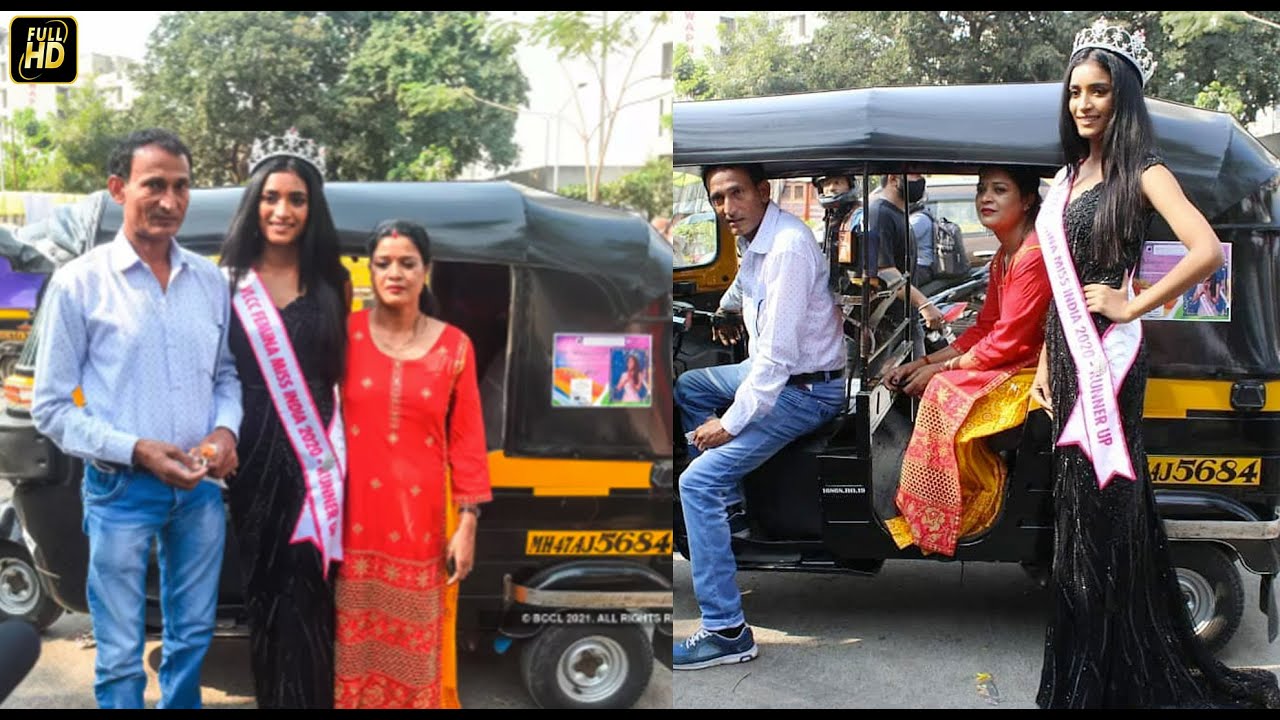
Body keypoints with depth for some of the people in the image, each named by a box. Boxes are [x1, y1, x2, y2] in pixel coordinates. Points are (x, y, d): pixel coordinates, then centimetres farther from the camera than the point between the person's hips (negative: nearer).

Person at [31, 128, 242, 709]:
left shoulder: (209, 281, 5)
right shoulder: (79, 283, -8)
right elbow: (50, 406, -7)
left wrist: (226, 430, -7)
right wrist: (136, 450, -18)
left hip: (199, 489, 4)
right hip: (121, 491, -4)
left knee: (191, 640, 17)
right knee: (121, 656, 5)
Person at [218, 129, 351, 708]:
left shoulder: (332, 282, 6)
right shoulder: (228, 279, 4)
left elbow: (347, 371, 8)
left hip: (316, 452, 0)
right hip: (254, 453, 0)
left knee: (308, 592, -1)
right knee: (263, 586, 7)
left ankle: (312, 697, 10)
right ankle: (270, 694, 20)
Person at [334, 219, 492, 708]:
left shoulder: (454, 346, 0)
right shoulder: (346, 335, 0)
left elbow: (467, 439, 0)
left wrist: (467, 523, -3)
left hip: (423, 514, 0)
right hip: (357, 513, 0)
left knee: (417, 647, 9)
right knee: (356, 642, 8)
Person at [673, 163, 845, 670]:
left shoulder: (787, 248, -25)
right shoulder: (755, 238, 5)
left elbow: (777, 355, -27)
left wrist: (732, 422, -22)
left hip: (807, 389, -10)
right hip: (774, 370, 10)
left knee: (698, 482, -19)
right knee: (687, 385, 28)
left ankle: (726, 631, -17)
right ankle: (728, 498, 25)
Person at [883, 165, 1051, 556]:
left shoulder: (1035, 255, -19)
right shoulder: (1003, 257, 13)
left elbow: (1010, 341, -20)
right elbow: (984, 330, 14)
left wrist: (942, 368, -12)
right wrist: (925, 362, 3)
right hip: (1012, 360, 10)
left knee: (946, 392, -21)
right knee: (933, 387, -1)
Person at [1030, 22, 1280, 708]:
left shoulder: (1140, 171, -7)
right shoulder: (1069, 174, 15)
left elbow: (1206, 251, -21)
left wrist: (1132, 305, -14)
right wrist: (1046, 363, 13)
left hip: (1108, 354, -7)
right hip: (1067, 350, 7)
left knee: (1102, 502, -4)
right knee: (1076, 499, 10)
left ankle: (1103, 677, 6)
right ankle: (1081, 673, 19)